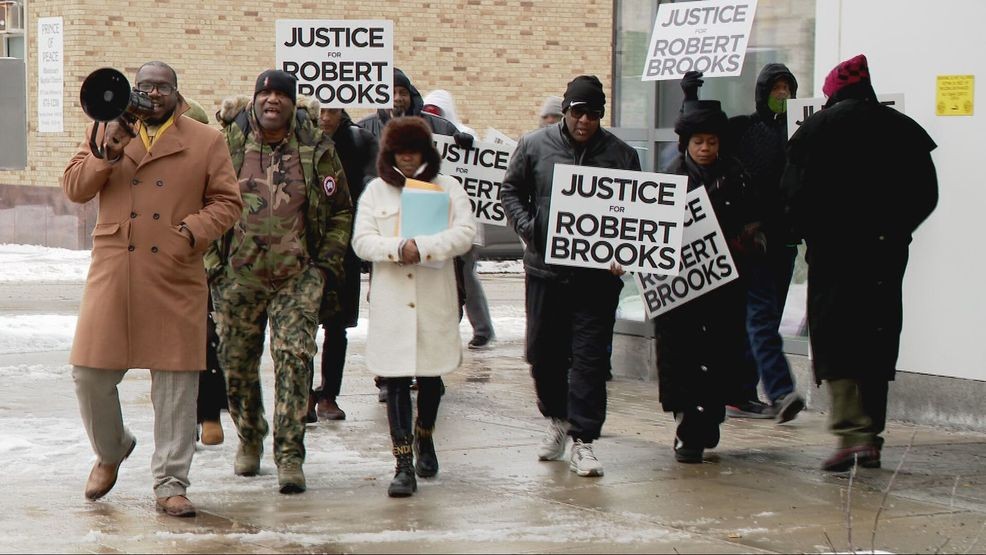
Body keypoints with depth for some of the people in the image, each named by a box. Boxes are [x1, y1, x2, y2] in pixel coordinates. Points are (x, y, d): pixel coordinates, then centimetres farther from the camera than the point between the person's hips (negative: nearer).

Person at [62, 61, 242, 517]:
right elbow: (74, 189, 4)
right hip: (113, 274, 1)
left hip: (176, 278, -1)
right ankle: (110, 451, 29)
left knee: (176, 383, 1)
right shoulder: (106, 132, 11)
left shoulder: (206, 141, 7)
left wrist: (195, 230, -12)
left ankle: (170, 485, 9)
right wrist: (109, 151, -10)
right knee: (90, 372, 1)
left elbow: (226, 202, 6)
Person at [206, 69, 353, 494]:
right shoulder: (228, 143, 3)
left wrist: (329, 263, 5)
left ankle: (289, 456, -9)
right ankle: (249, 439, 31)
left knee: (294, 360, -12)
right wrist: (213, 260, 1)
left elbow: (341, 209, 14)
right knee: (237, 364, 8)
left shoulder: (316, 149, 5)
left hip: (298, 278, -1)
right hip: (238, 277, 1)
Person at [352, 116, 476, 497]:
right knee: (396, 381, -4)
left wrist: (421, 247, -18)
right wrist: (398, 248, -17)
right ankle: (404, 465, -3)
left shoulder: (448, 189, 6)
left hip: (435, 299, 0)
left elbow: (464, 234, -7)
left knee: (430, 377, 11)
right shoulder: (376, 191, 9)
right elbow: (362, 241, 0)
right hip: (391, 302, 0)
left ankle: (424, 439, 38)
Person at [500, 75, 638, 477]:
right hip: (545, 268, 2)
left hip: (598, 274, -2)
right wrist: (527, 228, -6)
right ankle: (557, 418, 34)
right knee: (543, 352, 11)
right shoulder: (535, 146, 2)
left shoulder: (620, 155, 1)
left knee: (590, 357, -4)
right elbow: (510, 191, 10)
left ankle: (583, 440, -1)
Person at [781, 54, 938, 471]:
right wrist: (893, 231, 15)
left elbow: (795, 191, -7)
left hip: (834, 250, -4)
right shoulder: (903, 129, 7)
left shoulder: (817, 128, -2)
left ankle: (852, 433, -19)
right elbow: (926, 194, 7)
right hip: (887, 252, 4)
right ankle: (871, 437, 14)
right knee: (877, 339, 11)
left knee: (834, 339, -3)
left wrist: (811, 234, 7)